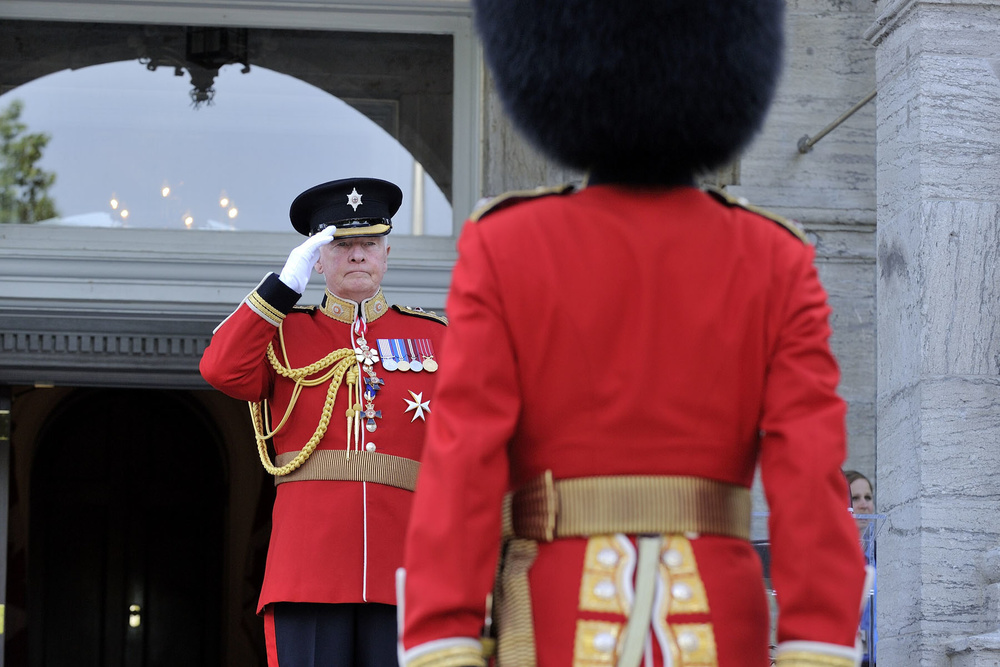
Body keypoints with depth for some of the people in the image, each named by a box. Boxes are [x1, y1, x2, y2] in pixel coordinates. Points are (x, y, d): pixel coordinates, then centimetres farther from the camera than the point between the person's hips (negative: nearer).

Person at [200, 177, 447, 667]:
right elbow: (222, 370, -6)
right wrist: (286, 283, -6)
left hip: (402, 572, 1)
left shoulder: (431, 337, 14)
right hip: (308, 571, -1)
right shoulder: (284, 334, 14)